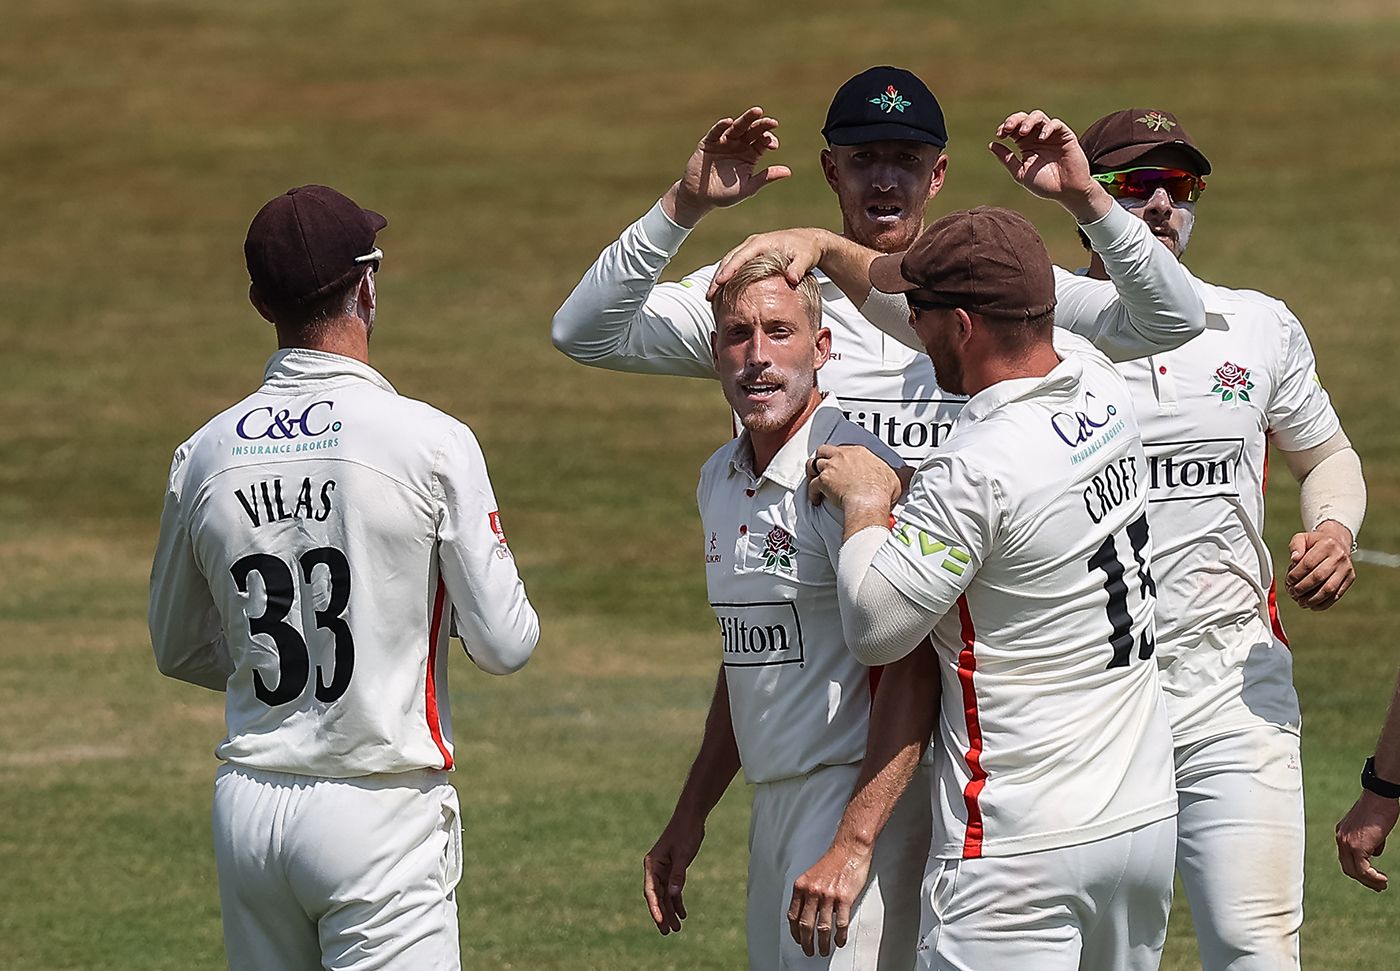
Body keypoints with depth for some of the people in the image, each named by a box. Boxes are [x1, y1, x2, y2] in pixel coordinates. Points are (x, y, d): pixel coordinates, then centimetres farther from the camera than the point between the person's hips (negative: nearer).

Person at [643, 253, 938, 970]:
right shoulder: (719, 480, 14)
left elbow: (909, 671, -20)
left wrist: (852, 848, -26)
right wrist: (688, 819, 24)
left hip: (860, 800, -9)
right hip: (773, 803, 9)